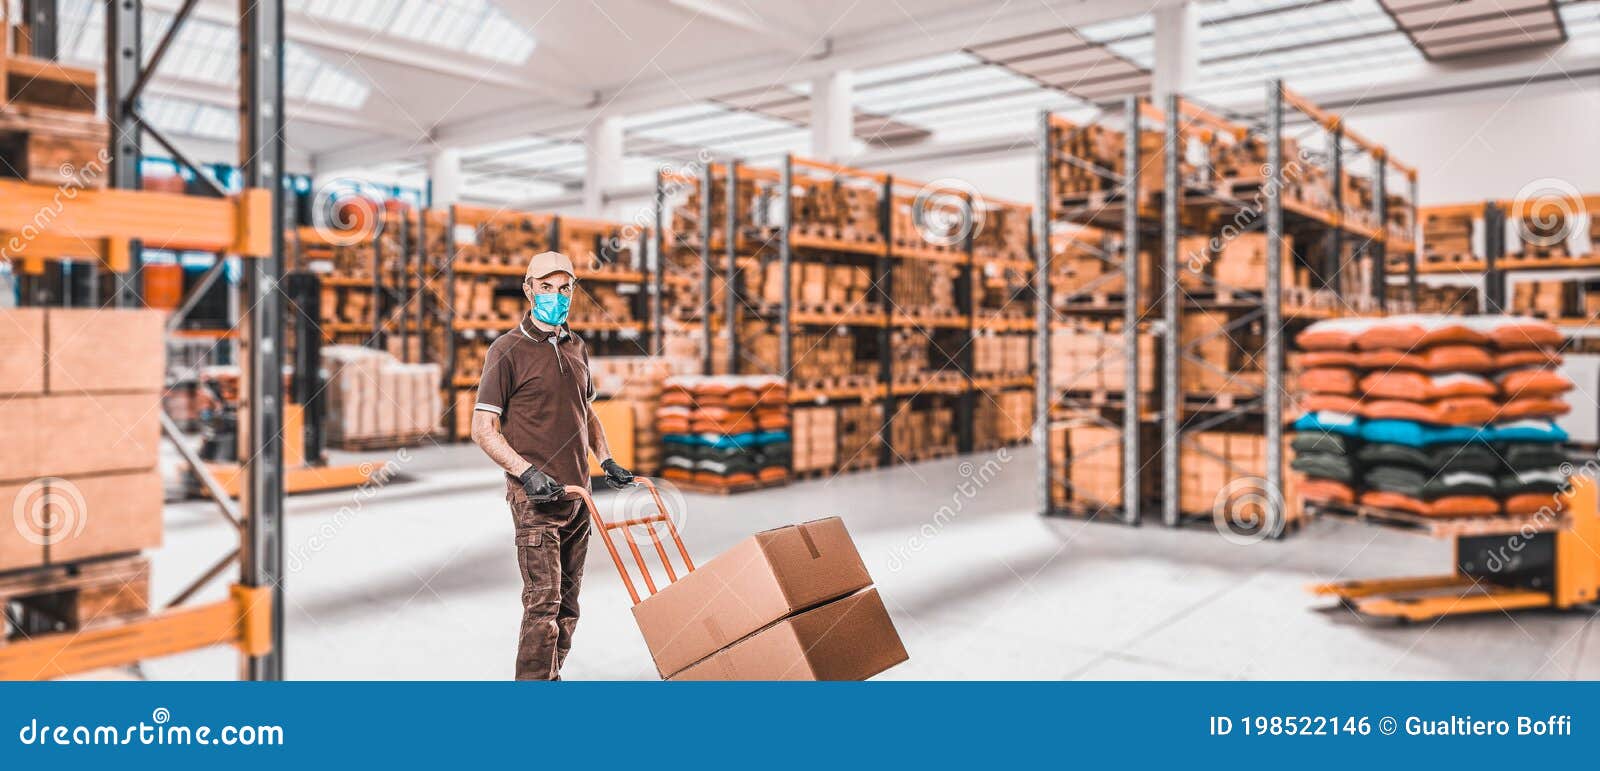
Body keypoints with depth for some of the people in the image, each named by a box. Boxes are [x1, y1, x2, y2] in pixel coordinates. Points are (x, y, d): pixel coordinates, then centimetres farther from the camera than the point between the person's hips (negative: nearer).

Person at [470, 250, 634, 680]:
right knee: (543, 600, -10)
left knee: (567, 600, 12)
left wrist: (607, 461, 15)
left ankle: (552, 676, 24)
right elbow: (482, 428, -9)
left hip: (577, 492, 7)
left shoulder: (576, 347, 12)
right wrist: (526, 471, -21)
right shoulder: (509, 350, -7)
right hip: (535, 497, -6)